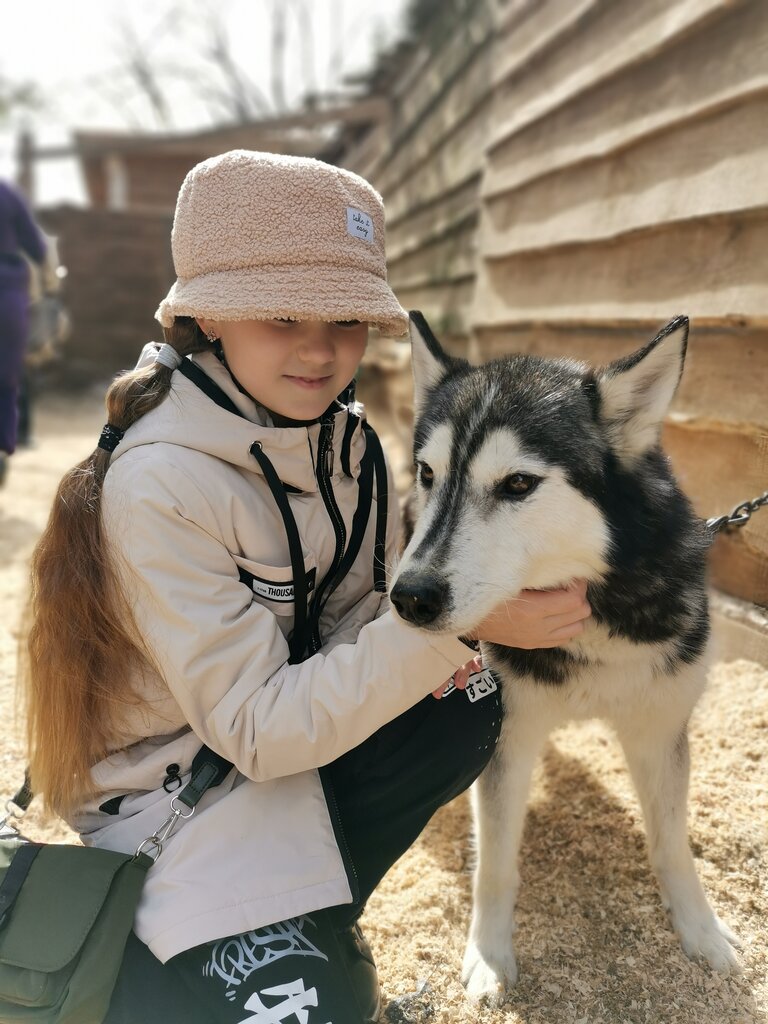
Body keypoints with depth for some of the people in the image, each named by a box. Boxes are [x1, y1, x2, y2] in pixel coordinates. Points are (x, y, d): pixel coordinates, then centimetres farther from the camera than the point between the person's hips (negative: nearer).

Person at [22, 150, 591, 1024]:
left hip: (301, 734, 7)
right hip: (177, 789, -6)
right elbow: (257, 728, -28)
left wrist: (433, 640, -22)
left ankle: (310, 911, 6)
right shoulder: (159, 483, -28)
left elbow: (349, 621, 1)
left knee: (474, 702, -14)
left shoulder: (342, 439, -7)